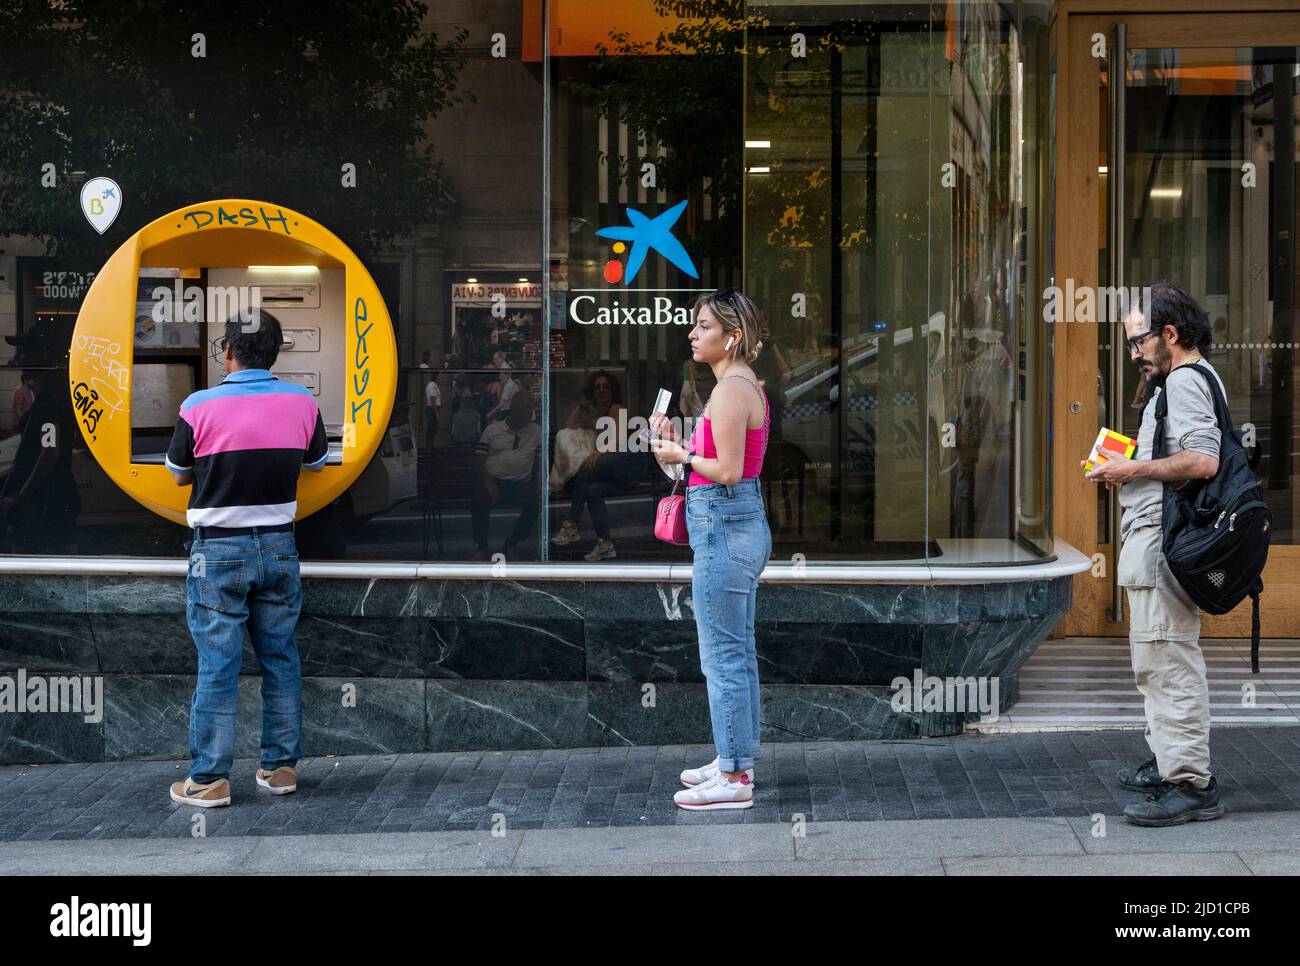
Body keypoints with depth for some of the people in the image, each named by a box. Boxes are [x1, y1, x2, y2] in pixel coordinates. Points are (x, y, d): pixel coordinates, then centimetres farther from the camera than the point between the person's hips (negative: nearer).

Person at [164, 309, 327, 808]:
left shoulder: (200, 407, -12)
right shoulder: (302, 403, -2)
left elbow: (180, 475, 2)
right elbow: (317, 463, 15)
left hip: (219, 550, -3)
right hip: (279, 546, 3)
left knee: (217, 666, 0)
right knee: (281, 658, 12)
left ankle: (209, 779, 3)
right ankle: (281, 766, 17)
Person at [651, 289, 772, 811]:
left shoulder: (730, 391, -17)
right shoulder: (747, 385, 14)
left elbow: (727, 470, -22)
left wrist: (682, 456, -7)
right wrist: (676, 445, 11)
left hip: (724, 526, -11)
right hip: (745, 521, 11)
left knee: (723, 656, -5)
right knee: (738, 651, 17)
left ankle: (733, 779, 0)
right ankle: (737, 759, 26)